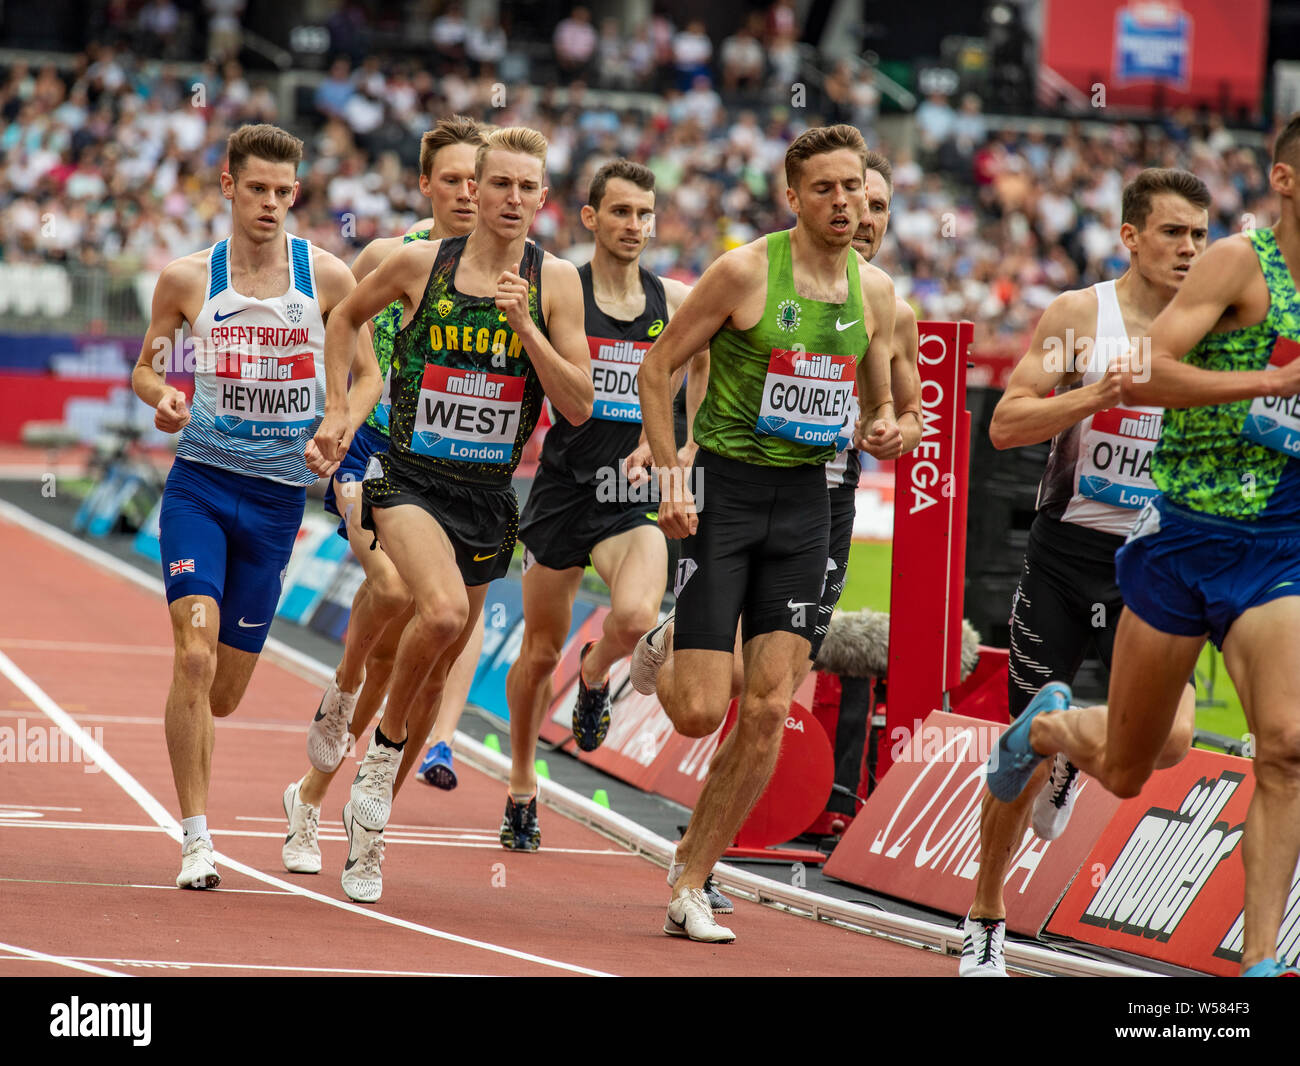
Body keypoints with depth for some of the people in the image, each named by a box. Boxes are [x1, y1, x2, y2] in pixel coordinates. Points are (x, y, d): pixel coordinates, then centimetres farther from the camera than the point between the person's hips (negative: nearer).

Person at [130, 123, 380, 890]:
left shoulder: (327, 278, 0)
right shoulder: (187, 279, 0)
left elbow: (367, 375, 8)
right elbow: (146, 367, 13)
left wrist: (341, 429, -12)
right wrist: (160, 397, -10)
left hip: (279, 493, 1)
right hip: (200, 481, -1)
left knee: (226, 691, 7)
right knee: (196, 652, -20)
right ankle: (196, 837, -14)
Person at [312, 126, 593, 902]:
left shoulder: (556, 281, -3)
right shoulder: (420, 263, -4)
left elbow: (579, 407, -7)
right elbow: (348, 318, 17)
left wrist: (524, 328, -18)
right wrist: (337, 412, 10)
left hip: (488, 491, 3)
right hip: (410, 478, -3)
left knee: (436, 670, 12)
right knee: (443, 611, -31)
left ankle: (371, 809, 31)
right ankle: (384, 750, -7)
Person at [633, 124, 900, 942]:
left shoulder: (875, 290, 5)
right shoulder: (746, 271, -11)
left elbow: (879, 400, 18)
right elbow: (658, 368, -5)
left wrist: (884, 432, -6)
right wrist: (671, 477, -13)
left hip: (806, 502, 4)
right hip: (727, 490, -4)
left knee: (769, 710, -3)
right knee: (699, 712, -9)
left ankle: (691, 886, 7)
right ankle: (665, 652, 28)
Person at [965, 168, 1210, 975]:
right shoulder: (1080, 316, -4)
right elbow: (1006, 425, -8)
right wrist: (1095, 396, -21)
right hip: (1067, 551, -1)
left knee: (1169, 737, -17)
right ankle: (986, 921, 22)